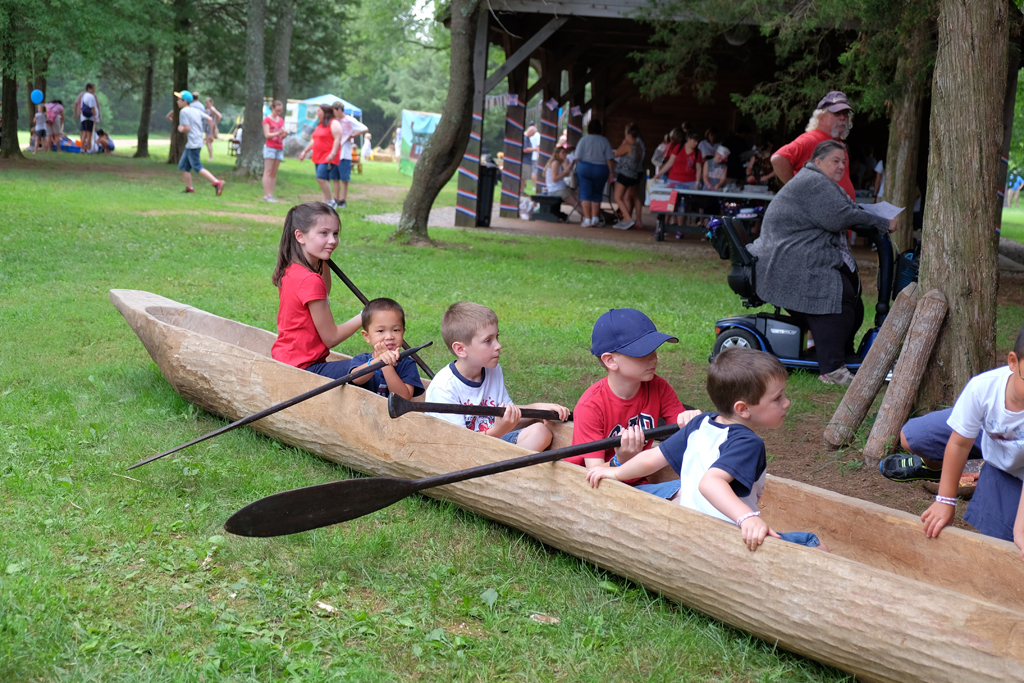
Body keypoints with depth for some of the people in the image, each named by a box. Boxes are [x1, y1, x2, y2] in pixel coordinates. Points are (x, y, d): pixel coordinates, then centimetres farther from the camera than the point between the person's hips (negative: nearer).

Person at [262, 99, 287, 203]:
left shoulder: (281, 120, 16)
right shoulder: (267, 119, -1)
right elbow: (267, 135, -9)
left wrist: (284, 134, -7)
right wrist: (278, 133, -23)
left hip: (279, 148, 6)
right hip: (270, 147, -6)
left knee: (274, 173, 3)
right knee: (268, 172, -9)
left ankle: (271, 195, 2)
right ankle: (266, 195, -12)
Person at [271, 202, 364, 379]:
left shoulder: (291, 271, 6)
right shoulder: (310, 280, -22)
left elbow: (324, 293, 30)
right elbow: (331, 337, -13)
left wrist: (323, 262, 16)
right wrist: (364, 317, -3)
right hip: (304, 368, -10)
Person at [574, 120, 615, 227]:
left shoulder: (584, 139, -4)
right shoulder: (604, 141, 0)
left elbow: (578, 158, -5)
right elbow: (609, 159, -3)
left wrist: (579, 169, 9)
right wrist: (611, 173, 3)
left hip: (585, 168, -2)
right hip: (601, 170, 2)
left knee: (585, 194, 2)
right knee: (596, 195, 13)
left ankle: (587, 220, -3)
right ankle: (595, 218, 10)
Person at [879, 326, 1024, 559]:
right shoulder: (983, 387, -37)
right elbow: (959, 444, -25)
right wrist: (945, 501, -20)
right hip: (983, 432, 2)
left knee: (996, 535, -12)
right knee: (910, 437, -10)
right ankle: (933, 466, 24)